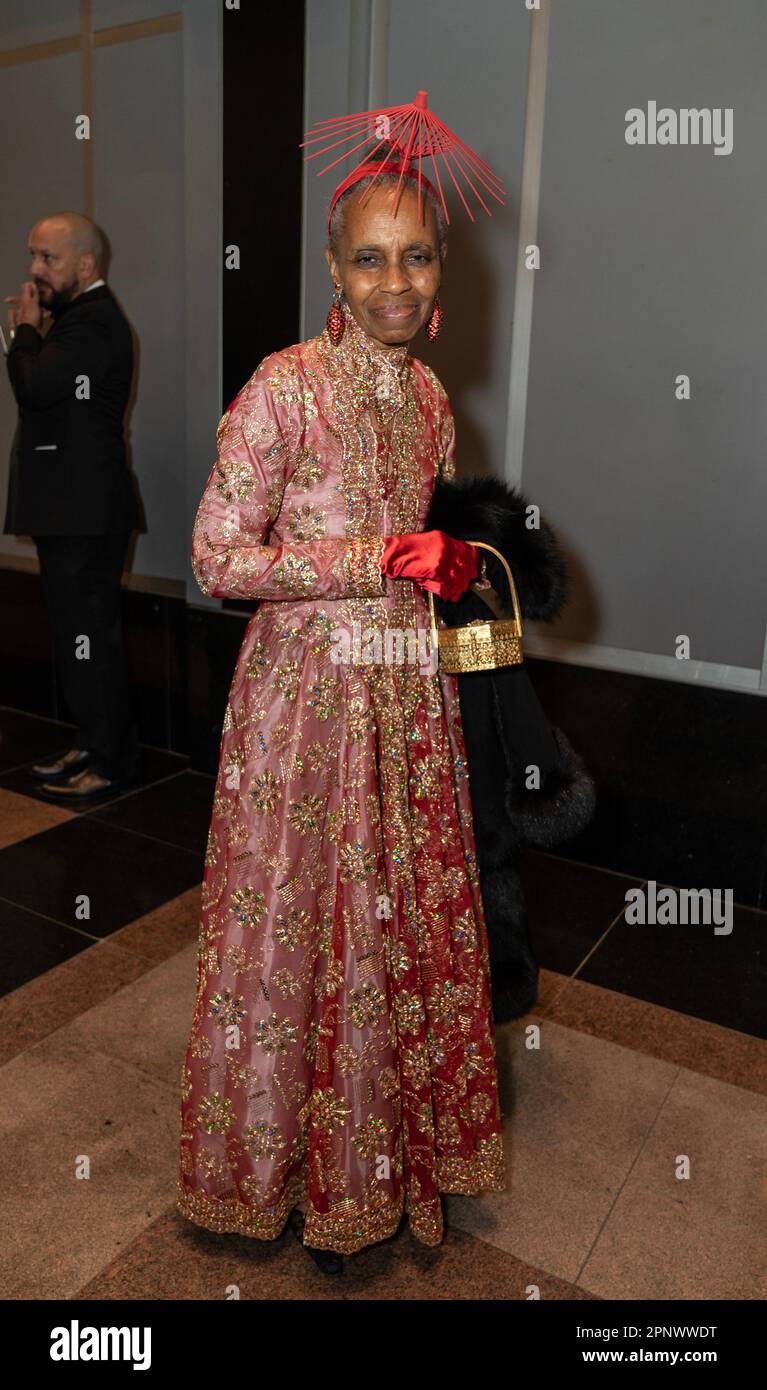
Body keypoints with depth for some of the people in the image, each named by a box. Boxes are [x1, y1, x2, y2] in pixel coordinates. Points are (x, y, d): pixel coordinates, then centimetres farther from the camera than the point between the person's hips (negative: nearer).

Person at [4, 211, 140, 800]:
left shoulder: (92, 321, -13)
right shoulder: (81, 316, 20)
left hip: (85, 511, -11)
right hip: (71, 508, 11)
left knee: (89, 636, -5)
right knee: (80, 633, 15)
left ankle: (110, 760, 7)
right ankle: (94, 745, 27)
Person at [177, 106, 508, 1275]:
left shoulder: (428, 396, 9)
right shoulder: (284, 387, -11)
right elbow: (219, 559, -13)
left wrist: (452, 563, 4)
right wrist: (374, 562, -17)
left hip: (410, 696, 6)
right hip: (306, 692, -6)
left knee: (414, 927, 14)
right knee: (299, 929, 8)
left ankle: (405, 1160, 37)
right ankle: (290, 1172, 35)